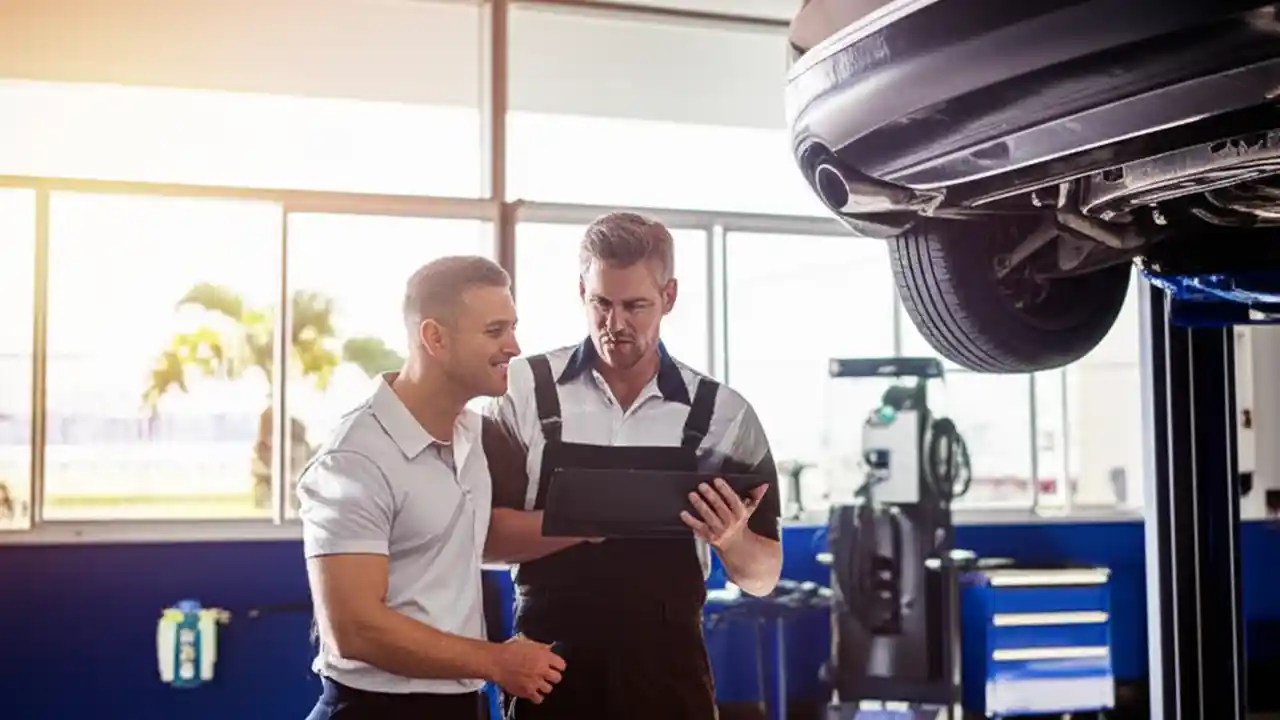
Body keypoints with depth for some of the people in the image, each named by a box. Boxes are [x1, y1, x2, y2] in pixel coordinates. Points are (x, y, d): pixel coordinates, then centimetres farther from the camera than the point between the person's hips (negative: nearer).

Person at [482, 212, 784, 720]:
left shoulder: (722, 413, 1)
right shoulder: (526, 392, -2)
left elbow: (762, 577, 5)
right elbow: (485, 530, -5)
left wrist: (730, 540, -17)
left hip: (668, 670, 1)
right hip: (551, 664, -1)